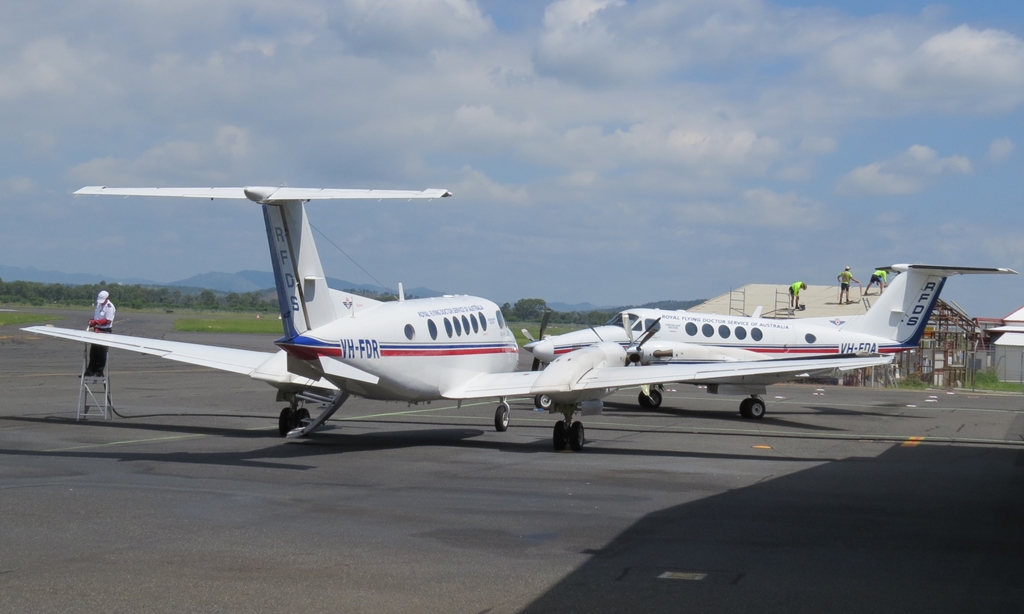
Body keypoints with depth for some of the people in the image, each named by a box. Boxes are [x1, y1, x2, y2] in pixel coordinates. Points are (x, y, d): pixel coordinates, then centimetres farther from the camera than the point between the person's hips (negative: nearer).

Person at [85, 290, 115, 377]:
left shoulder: (110, 307, -15)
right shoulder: (99, 304, 10)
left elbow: (108, 321, -20)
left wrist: (95, 322, -22)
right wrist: (92, 322, 0)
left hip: (105, 331, -8)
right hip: (97, 330, 8)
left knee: (101, 353, -3)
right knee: (93, 351, 11)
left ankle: (99, 372, 5)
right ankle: (90, 371, 18)